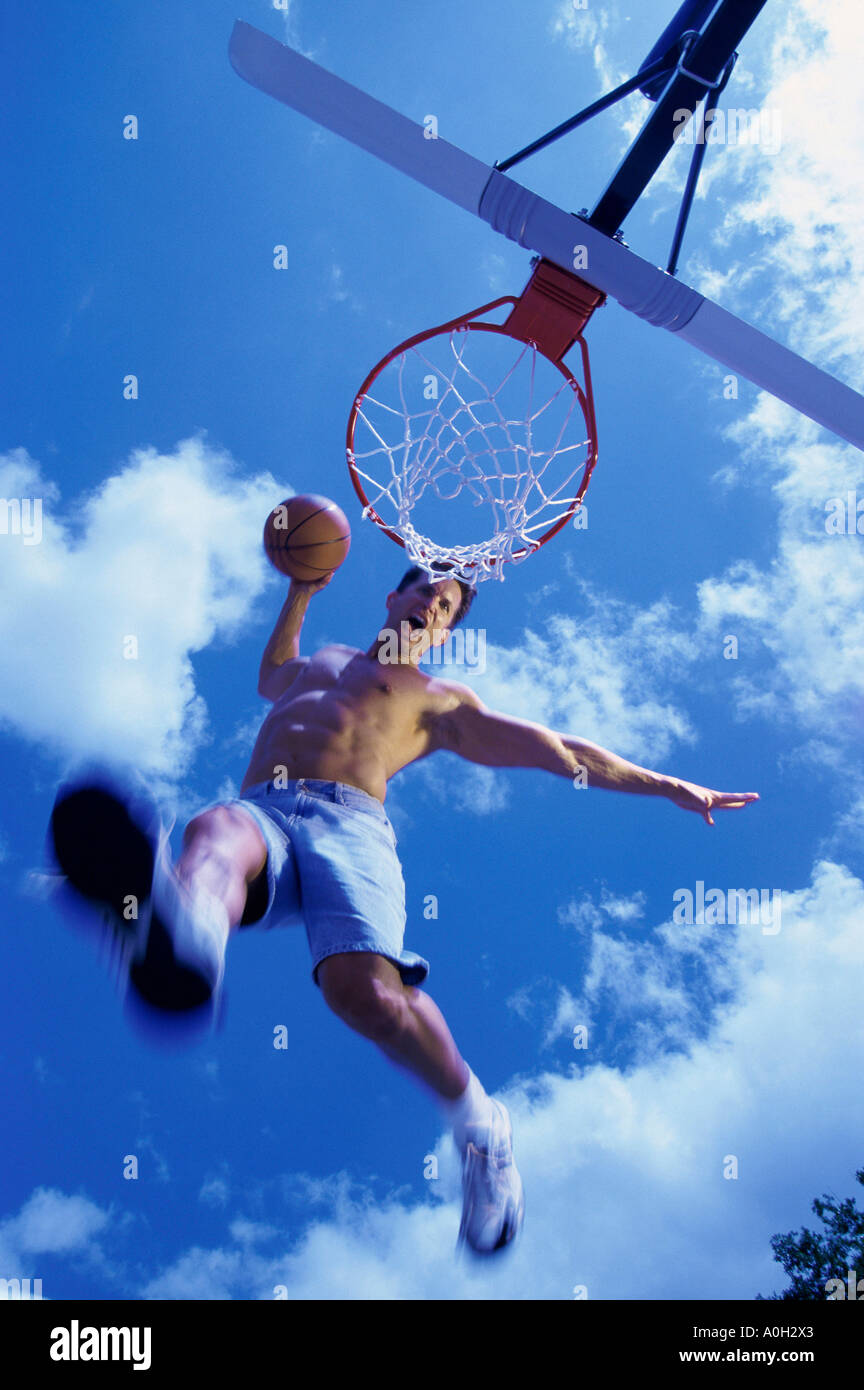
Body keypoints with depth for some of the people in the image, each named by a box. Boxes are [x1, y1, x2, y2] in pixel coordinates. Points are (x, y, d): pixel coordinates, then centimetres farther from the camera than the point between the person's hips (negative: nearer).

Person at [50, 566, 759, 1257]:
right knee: (217, 831, -37)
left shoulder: (440, 700, 30)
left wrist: (664, 786, 24)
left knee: (363, 988, -31)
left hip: (349, 822, -2)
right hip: (261, 813, 3)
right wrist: (303, 589, 59)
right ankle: (186, 937, -73)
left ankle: (479, 1126, -7)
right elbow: (272, 676, 64)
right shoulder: (316, 662, 41)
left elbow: (553, 750, 27)